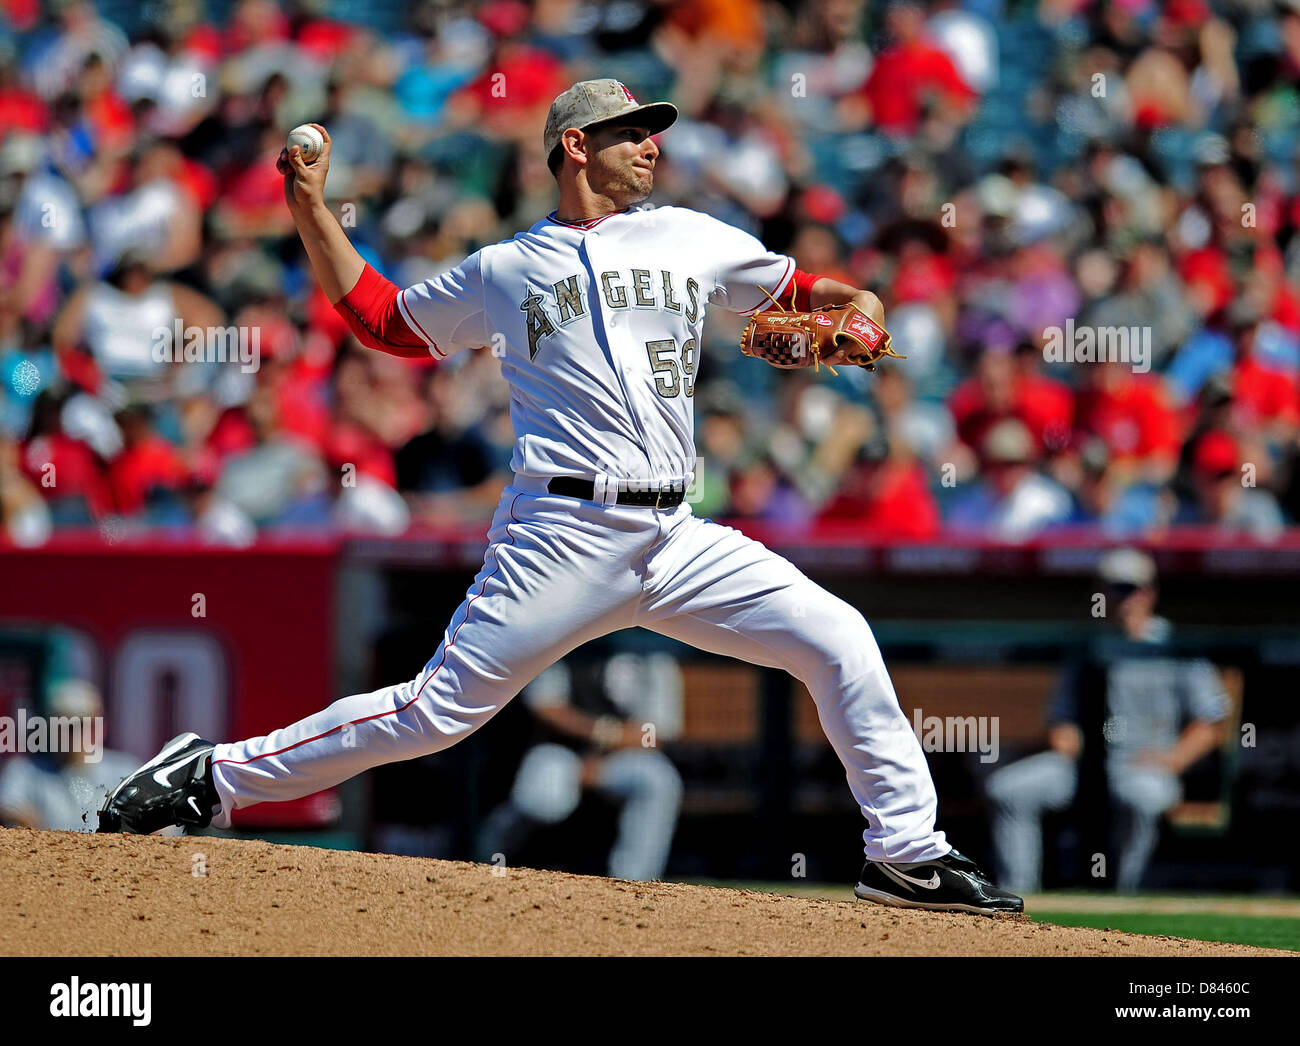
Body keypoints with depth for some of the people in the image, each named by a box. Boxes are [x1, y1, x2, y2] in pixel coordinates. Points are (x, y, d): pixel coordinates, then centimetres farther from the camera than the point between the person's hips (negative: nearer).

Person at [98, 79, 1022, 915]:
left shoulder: (692, 240, 16)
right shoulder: (504, 270, 11)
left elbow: (793, 288, 26)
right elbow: (382, 318, 22)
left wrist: (857, 306, 3)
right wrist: (310, 208, 15)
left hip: (677, 538, 3)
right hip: (564, 533, -3)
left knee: (838, 640, -8)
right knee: (440, 711, -9)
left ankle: (906, 852, 2)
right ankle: (213, 776, 1)